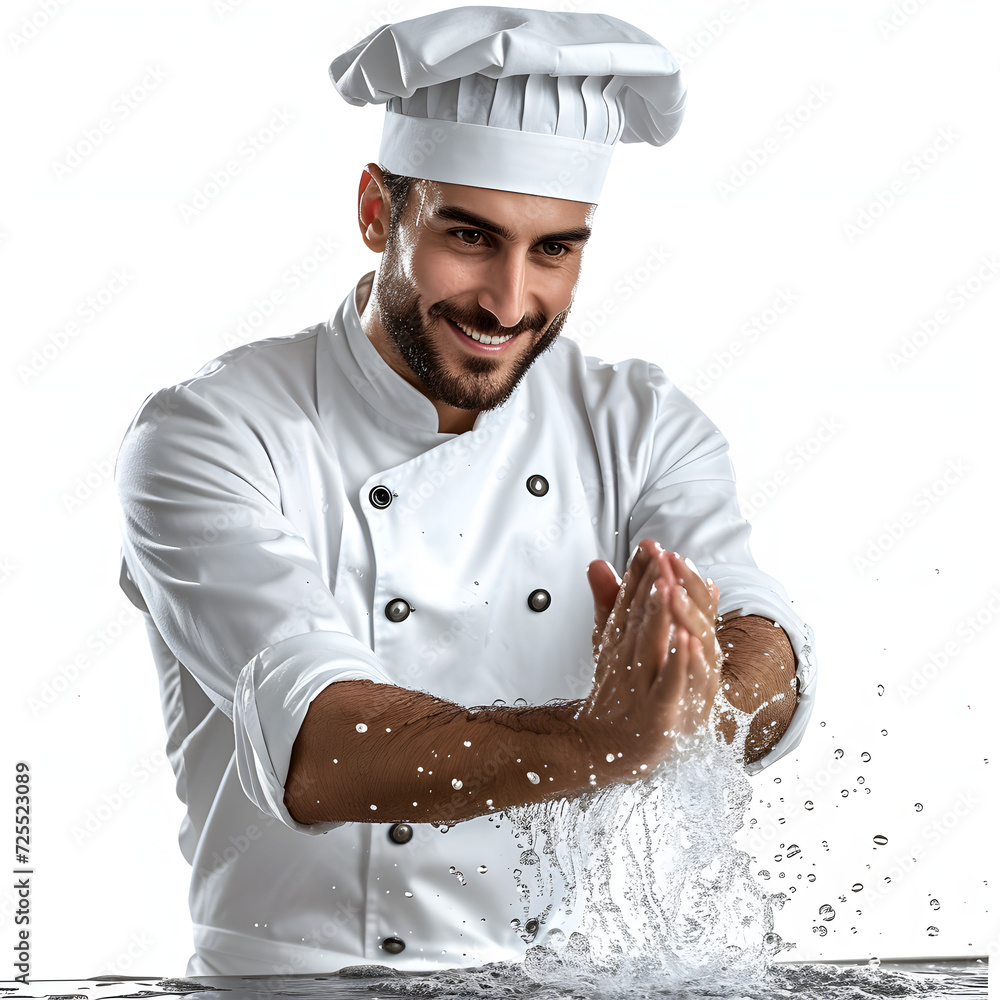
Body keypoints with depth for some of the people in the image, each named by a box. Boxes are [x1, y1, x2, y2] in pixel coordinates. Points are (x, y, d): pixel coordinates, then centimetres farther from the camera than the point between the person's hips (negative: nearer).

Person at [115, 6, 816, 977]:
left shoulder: (642, 425, 5)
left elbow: (770, 664, -10)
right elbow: (307, 751, -21)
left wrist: (695, 694, -31)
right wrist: (593, 741, -34)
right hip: (300, 977, -3)